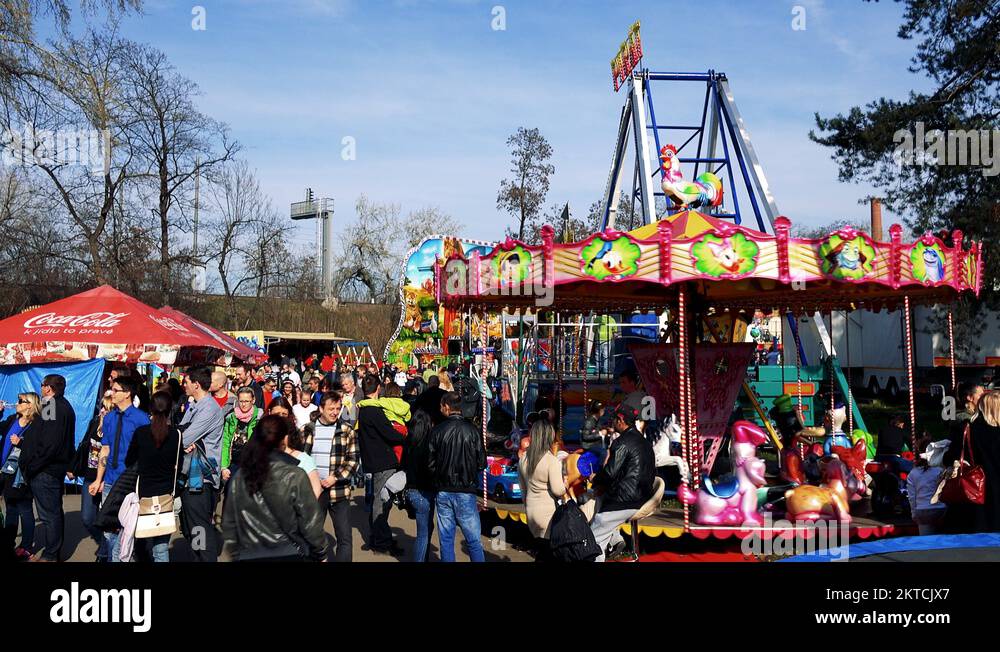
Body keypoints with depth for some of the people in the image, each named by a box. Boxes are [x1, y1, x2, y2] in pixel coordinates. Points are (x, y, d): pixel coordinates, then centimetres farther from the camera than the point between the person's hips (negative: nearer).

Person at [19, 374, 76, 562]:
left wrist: (32, 466, -18)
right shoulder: (64, 406, 15)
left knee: (49, 514, -4)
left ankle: (49, 555, 2)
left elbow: (49, 443, -23)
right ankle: (53, 551, 27)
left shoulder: (53, 407, -16)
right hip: (57, 467, 11)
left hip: (45, 471, -11)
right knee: (54, 512, 17)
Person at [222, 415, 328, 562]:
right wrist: (321, 555, 1)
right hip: (290, 555, -3)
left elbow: (229, 523, 5)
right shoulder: (294, 476, -15)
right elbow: (310, 523, -12)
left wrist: (237, 554, 17)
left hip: (248, 556, 3)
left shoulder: (240, 476, -2)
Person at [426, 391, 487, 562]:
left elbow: (430, 464, -1)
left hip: (442, 492, 2)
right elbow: (482, 462, -4)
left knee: (446, 539, 10)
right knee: (474, 540, 4)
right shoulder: (472, 430, -8)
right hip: (466, 492, -2)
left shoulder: (437, 431, -4)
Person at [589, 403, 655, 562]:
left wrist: (596, 479, 5)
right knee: (598, 498, 30)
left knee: (594, 539, -4)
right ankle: (616, 539, 22)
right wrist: (604, 486, 13)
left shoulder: (622, 442, -15)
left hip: (625, 501, -10)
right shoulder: (643, 441, 13)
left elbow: (610, 472, -16)